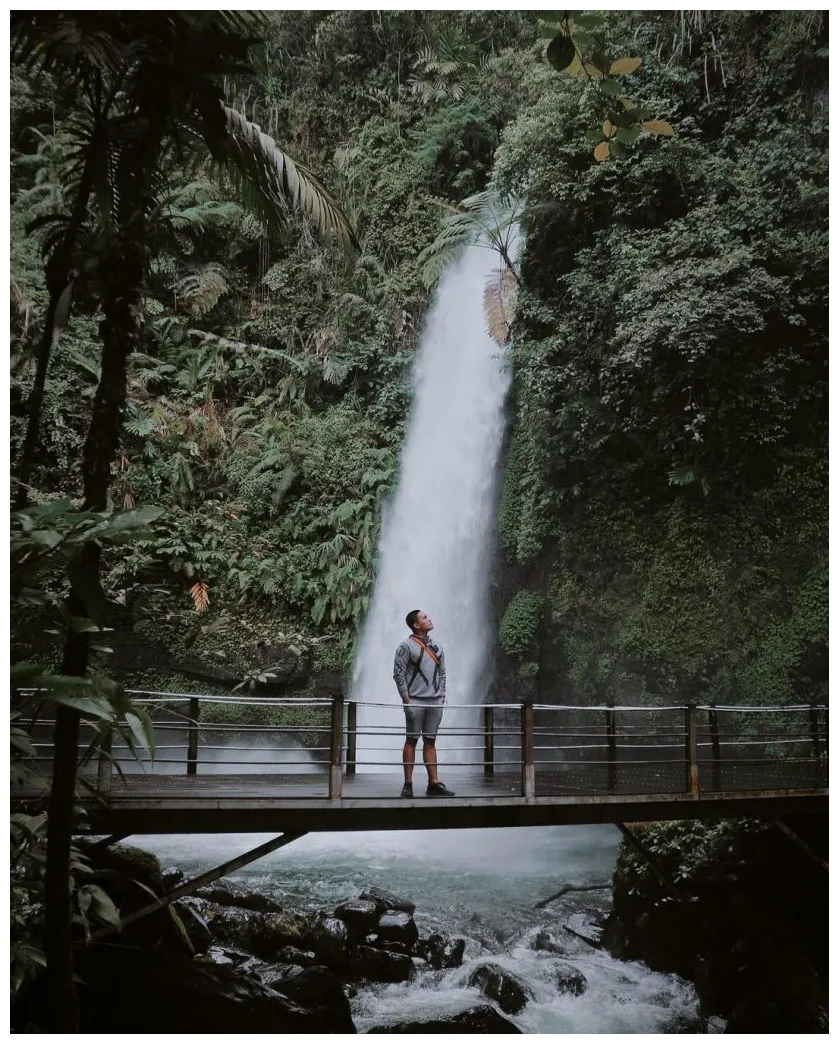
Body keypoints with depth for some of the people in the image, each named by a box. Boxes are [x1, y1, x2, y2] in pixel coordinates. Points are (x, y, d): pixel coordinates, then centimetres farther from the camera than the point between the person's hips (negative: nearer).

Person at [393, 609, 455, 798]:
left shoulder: (436, 646, 14)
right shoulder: (406, 646, -5)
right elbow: (398, 673, -9)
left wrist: (442, 694, 10)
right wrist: (406, 698, -12)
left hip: (435, 702, 5)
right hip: (415, 702, -5)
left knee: (430, 742, 7)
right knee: (411, 741, 0)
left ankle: (434, 784, 7)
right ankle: (408, 784, 3)